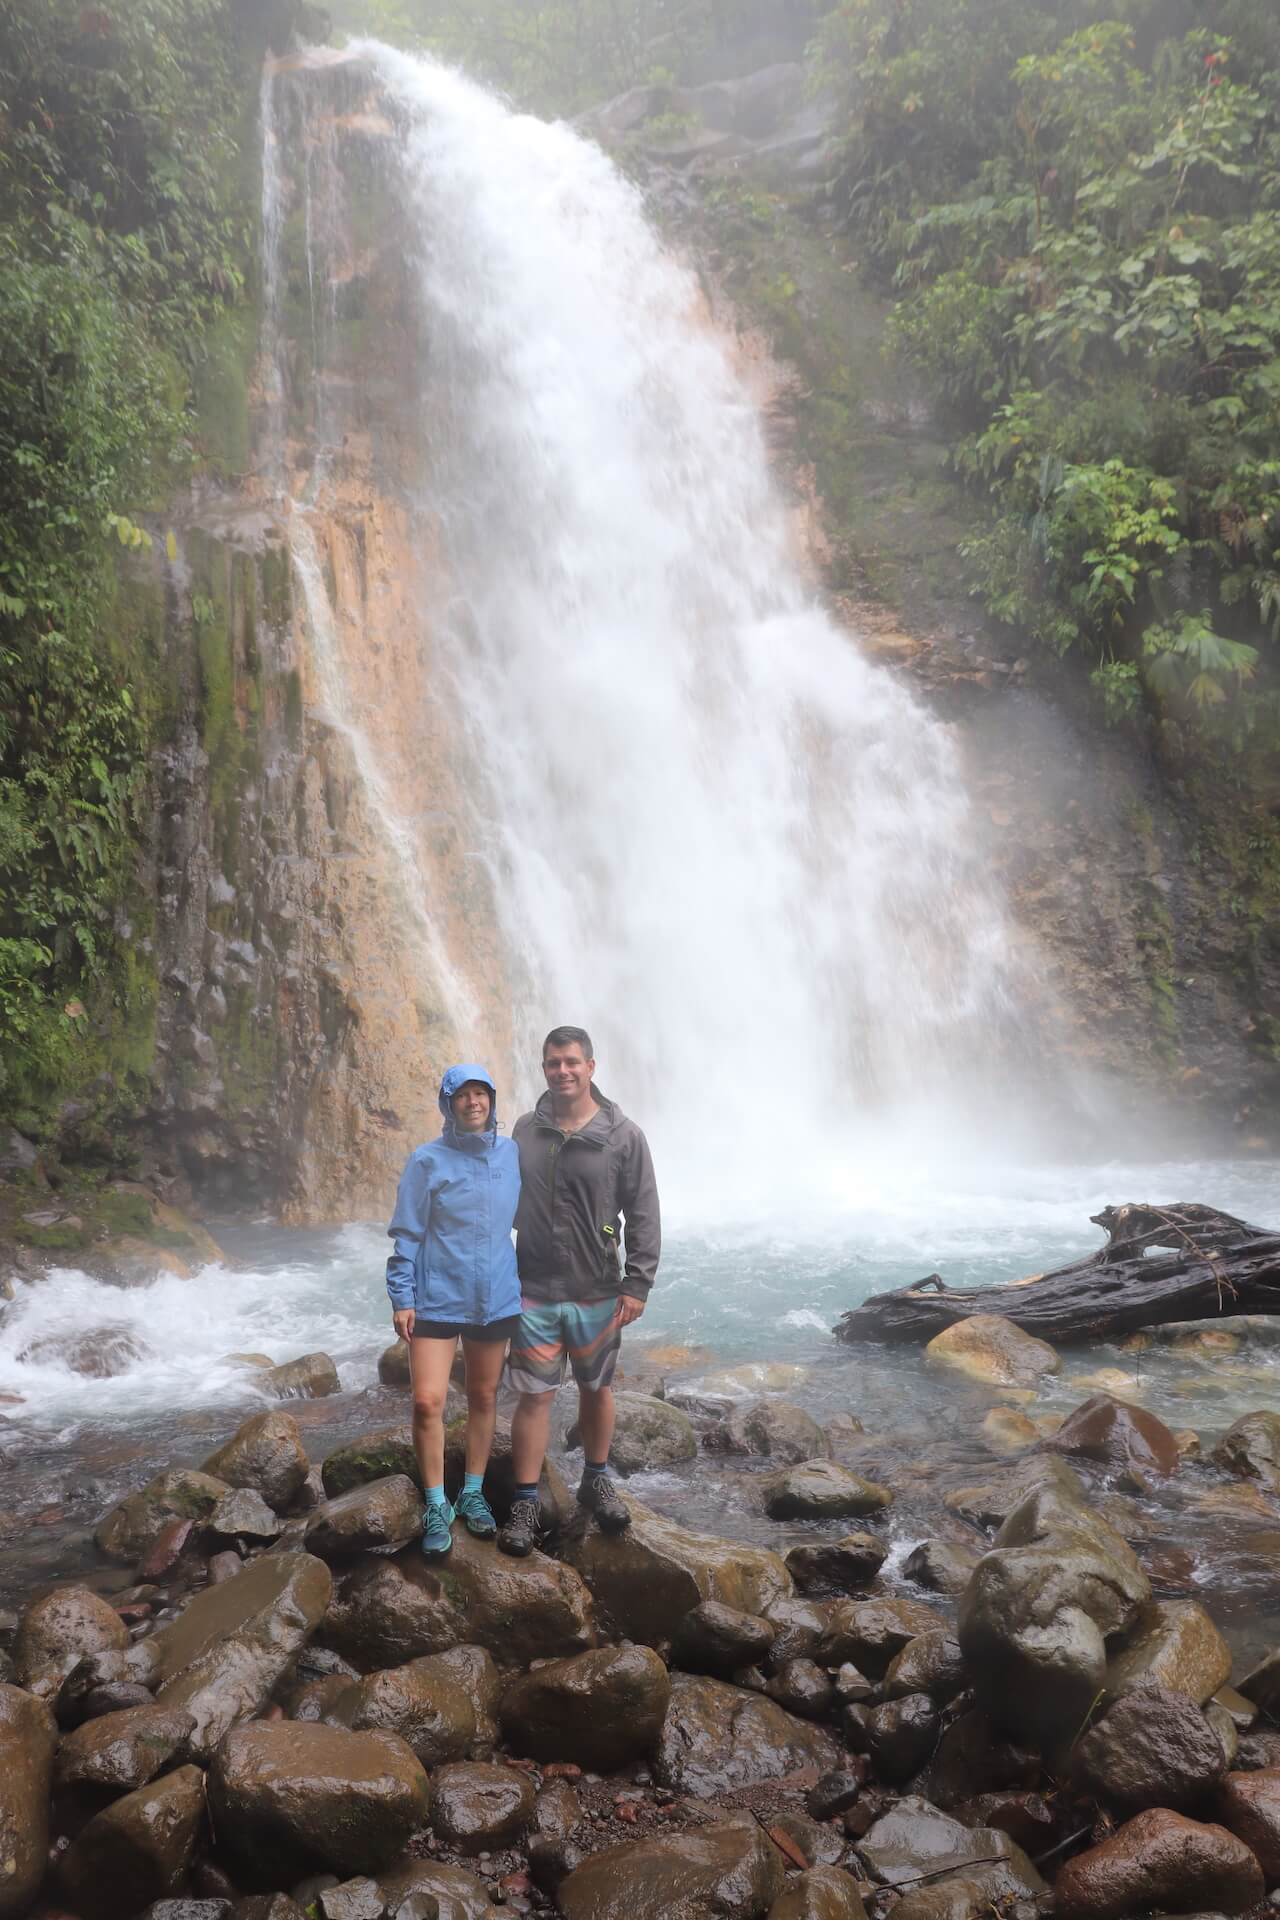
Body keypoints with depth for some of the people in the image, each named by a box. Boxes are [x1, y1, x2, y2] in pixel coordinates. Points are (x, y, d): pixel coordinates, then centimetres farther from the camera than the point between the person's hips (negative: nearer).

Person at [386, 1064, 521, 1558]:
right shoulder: (427, 1161, -8)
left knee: (484, 1398, 13)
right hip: (437, 1300, -3)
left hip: (496, 1300, 3)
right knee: (428, 1402, -8)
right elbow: (407, 1235, -6)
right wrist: (402, 1299, -9)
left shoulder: (512, 1155, 0)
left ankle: (474, 1493, 30)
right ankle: (436, 1507, 9)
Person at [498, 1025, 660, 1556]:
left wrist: (637, 1285, -10)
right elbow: (509, 1204, 12)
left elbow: (644, 1217, -6)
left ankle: (596, 1482, 34)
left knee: (597, 1389, 14)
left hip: (597, 1294, -1)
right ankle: (526, 1503, 12)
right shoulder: (526, 1130, 1)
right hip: (534, 1292, 1)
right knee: (535, 1396, 2)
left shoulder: (623, 1135, -7)